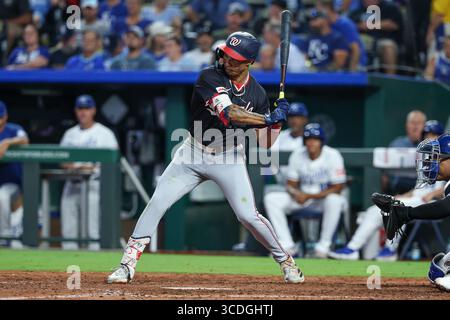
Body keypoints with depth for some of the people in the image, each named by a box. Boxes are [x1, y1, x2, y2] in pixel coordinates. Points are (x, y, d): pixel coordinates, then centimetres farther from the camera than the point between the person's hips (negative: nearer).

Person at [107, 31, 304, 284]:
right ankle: (128, 264, -5)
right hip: (194, 153, -1)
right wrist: (269, 118, -29)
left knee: (248, 215, -8)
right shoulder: (210, 77, -15)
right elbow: (228, 112, -30)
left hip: (229, 159, 1)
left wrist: (277, 121, -18)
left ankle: (286, 261, 13)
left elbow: (265, 144, -1)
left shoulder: (257, 93, -3)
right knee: (157, 204, -10)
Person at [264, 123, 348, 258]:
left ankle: (324, 245, -26)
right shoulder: (297, 155, -1)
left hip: (324, 197, -5)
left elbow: (338, 188, -17)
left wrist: (309, 196, -23)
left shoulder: (332, 155, -15)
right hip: (302, 197, 5)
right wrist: (295, 193, -22)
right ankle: (287, 244, -17)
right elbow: (291, 184, 5)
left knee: (334, 200, -41)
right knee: (271, 199, -15)